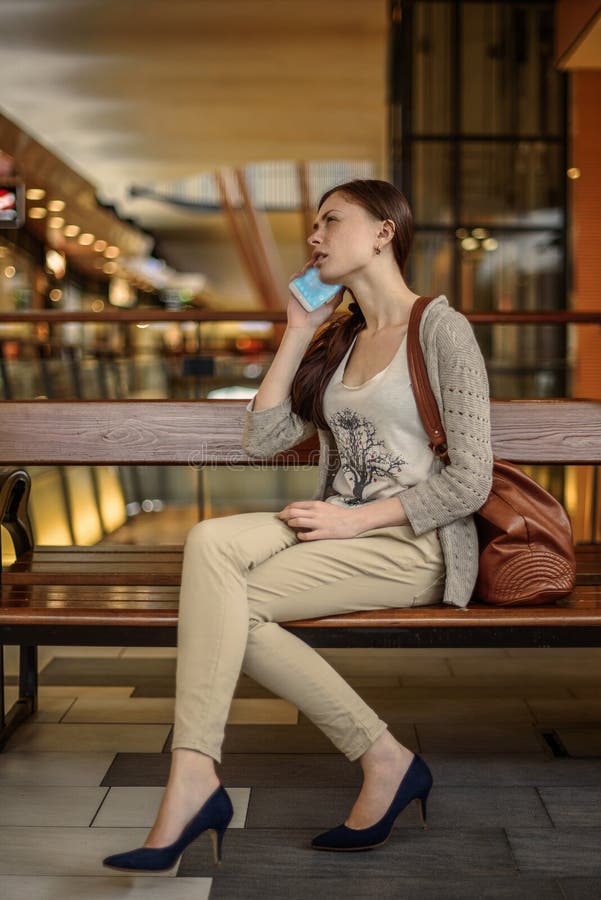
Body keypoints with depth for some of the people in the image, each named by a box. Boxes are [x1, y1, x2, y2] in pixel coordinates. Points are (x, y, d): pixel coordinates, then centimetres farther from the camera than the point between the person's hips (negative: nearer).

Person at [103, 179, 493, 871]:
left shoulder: (441, 328, -2)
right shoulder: (337, 340, 19)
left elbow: (470, 483, -10)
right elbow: (262, 440, 7)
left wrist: (355, 519, -15)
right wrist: (298, 333, 8)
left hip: (416, 542, -6)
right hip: (341, 531, 6)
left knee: (224, 601, -25)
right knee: (210, 540, -24)